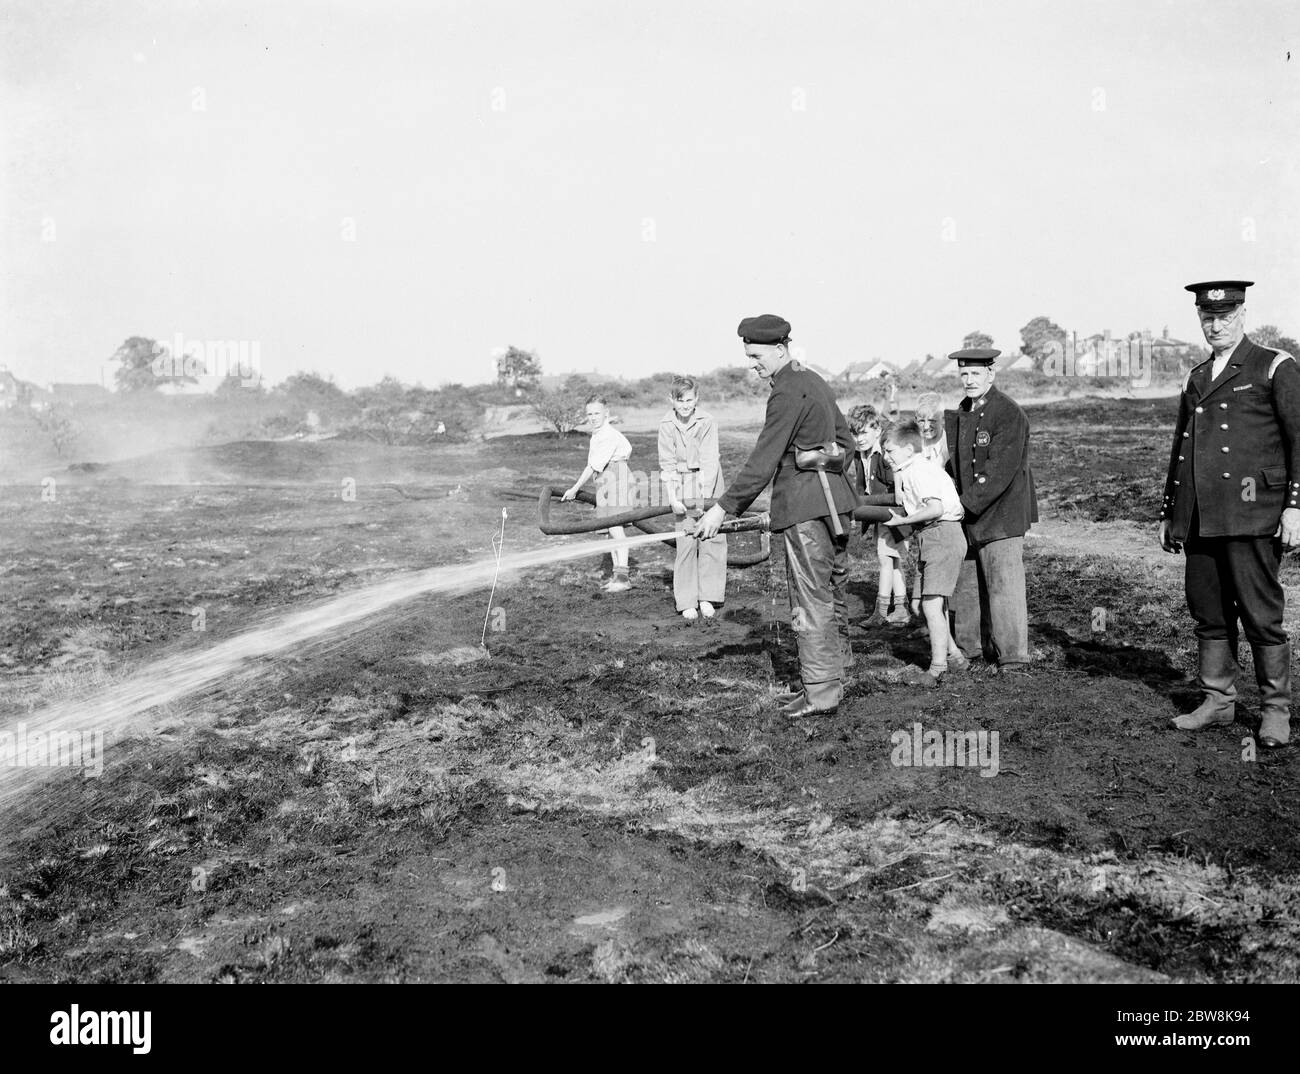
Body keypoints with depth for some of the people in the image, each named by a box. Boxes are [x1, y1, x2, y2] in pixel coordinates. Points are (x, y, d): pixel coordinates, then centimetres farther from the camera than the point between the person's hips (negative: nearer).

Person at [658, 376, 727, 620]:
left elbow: (709, 461, -14)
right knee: (685, 542, -2)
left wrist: (705, 497, -21)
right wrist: (673, 498, -13)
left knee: (712, 538, -4)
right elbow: (667, 463, -4)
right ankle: (687, 602, 4)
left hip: (707, 483, -1)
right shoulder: (666, 424, -5)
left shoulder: (706, 422, -11)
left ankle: (707, 597, 6)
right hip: (681, 485, 1)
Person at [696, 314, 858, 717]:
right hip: (833, 502, 10)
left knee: (811, 599, -6)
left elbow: (762, 461, -18)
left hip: (805, 509, -10)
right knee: (831, 593, 16)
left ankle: (821, 691, -3)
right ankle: (838, 670, 26)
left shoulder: (788, 393, -14)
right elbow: (845, 439, 24)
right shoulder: (813, 381, 16)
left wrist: (724, 508, -17)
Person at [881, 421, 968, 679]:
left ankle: (938, 667, -10)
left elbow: (935, 508, -24)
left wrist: (902, 520, -16)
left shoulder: (918, 470, -13)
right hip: (930, 539, 11)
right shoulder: (923, 467, 17)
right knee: (923, 604, 13)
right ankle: (954, 656, 21)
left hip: (942, 535, -11)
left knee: (932, 604, -12)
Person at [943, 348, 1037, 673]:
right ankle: (969, 646, 24)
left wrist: (965, 504, -22)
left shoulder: (1009, 415, -13)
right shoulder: (959, 414, 13)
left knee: (1004, 584, -6)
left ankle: (1013, 657, 0)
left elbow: (998, 472, -20)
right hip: (969, 515, 8)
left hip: (1001, 513, -8)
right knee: (965, 583, 12)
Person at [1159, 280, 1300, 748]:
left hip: (1251, 516, -6)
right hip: (1199, 519, 6)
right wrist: (1168, 512, 22)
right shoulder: (1196, 378, 20)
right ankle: (1218, 700, 19)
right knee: (1208, 615, 9)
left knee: (1261, 617, -2)